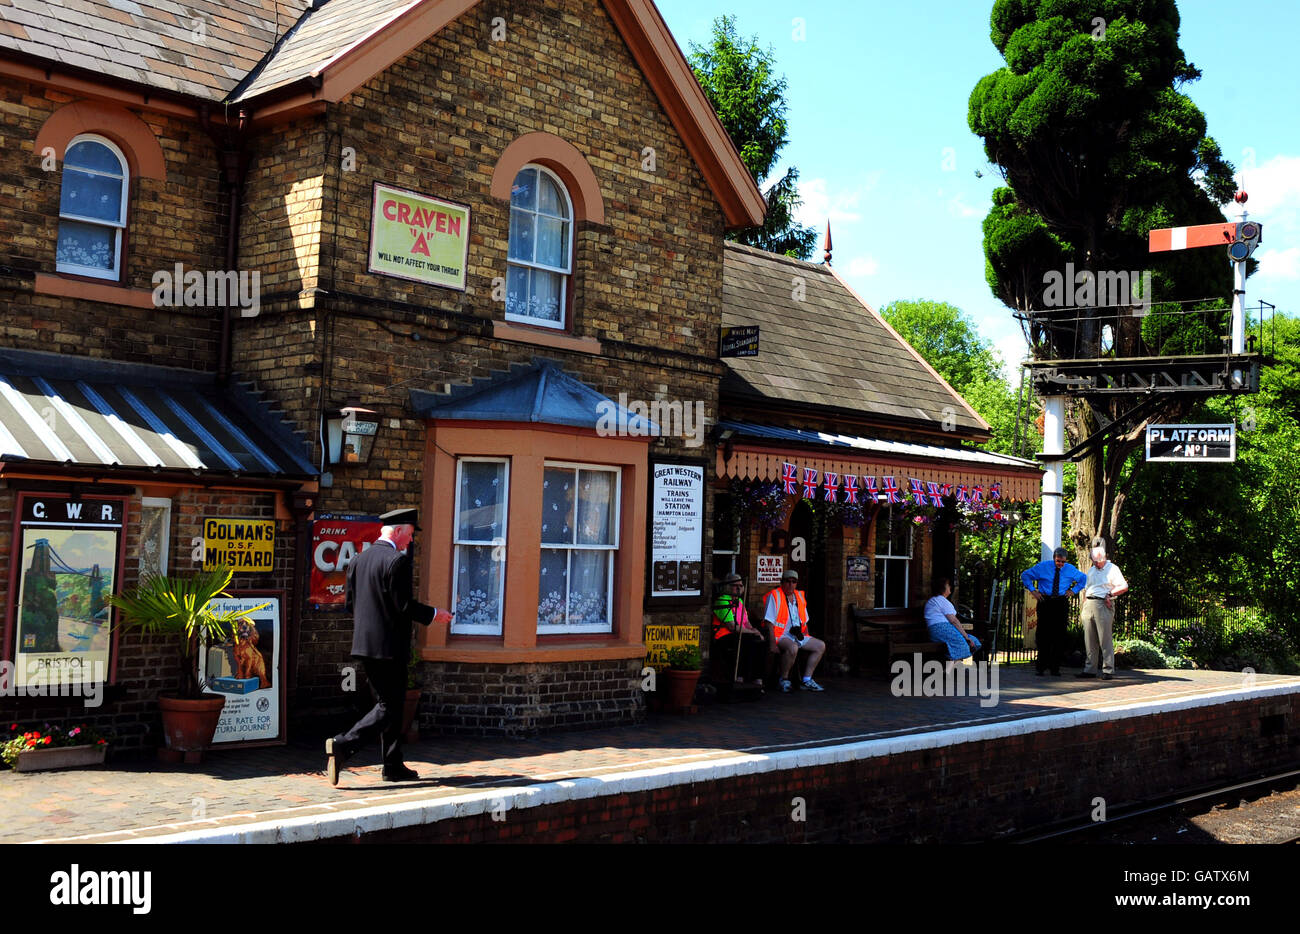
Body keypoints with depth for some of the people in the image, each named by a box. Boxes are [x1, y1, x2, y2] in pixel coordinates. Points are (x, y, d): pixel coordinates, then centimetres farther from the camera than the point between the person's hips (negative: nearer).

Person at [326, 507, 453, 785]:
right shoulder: (398, 560, -14)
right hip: (389, 646, -9)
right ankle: (343, 746, -16)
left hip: (364, 644, 9)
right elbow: (404, 605, -18)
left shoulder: (359, 560, 10)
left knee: (388, 703, 16)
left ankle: (394, 766, 20)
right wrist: (433, 614, -3)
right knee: (389, 707, -3)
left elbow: (351, 603, 13)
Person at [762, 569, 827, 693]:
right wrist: (773, 643, -23)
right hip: (780, 635, -8)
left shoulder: (799, 596, 14)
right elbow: (769, 623, -15)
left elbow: (804, 622, 22)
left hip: (797, 636, 8)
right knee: (793, 648, -35)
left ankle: (806, 680, 1)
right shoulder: (774, 596, -8)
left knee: (821, 646, 0)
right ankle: (783, 679, -16)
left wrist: (805, 637, 6)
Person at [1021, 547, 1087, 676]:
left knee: (1059, 635, -1)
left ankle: (1055, 668, 5)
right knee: (1043, 634, -5)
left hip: (1061, 603, 2)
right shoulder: (1042, 566, 0)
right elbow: (1025, 576, 9)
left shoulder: (1071, 569, 6)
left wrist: (1074, 590, 10)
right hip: (1045, 602, -2)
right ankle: (1041, 667, 0)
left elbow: (1083, 578, 23)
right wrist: (1032, 590, 0)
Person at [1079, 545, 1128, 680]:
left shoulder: (1112, 569, 2)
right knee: (1090, 640, 5)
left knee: (1105, 639, -7)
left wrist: (1109, 594, -11)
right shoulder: (1091, 570, 21)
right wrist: (1083, 609, 18)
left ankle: (1108, 670, -5)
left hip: (1103, 605, -6)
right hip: (1089, 605, 6)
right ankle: (1090, 669, 8)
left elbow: (1124, 587, -6)